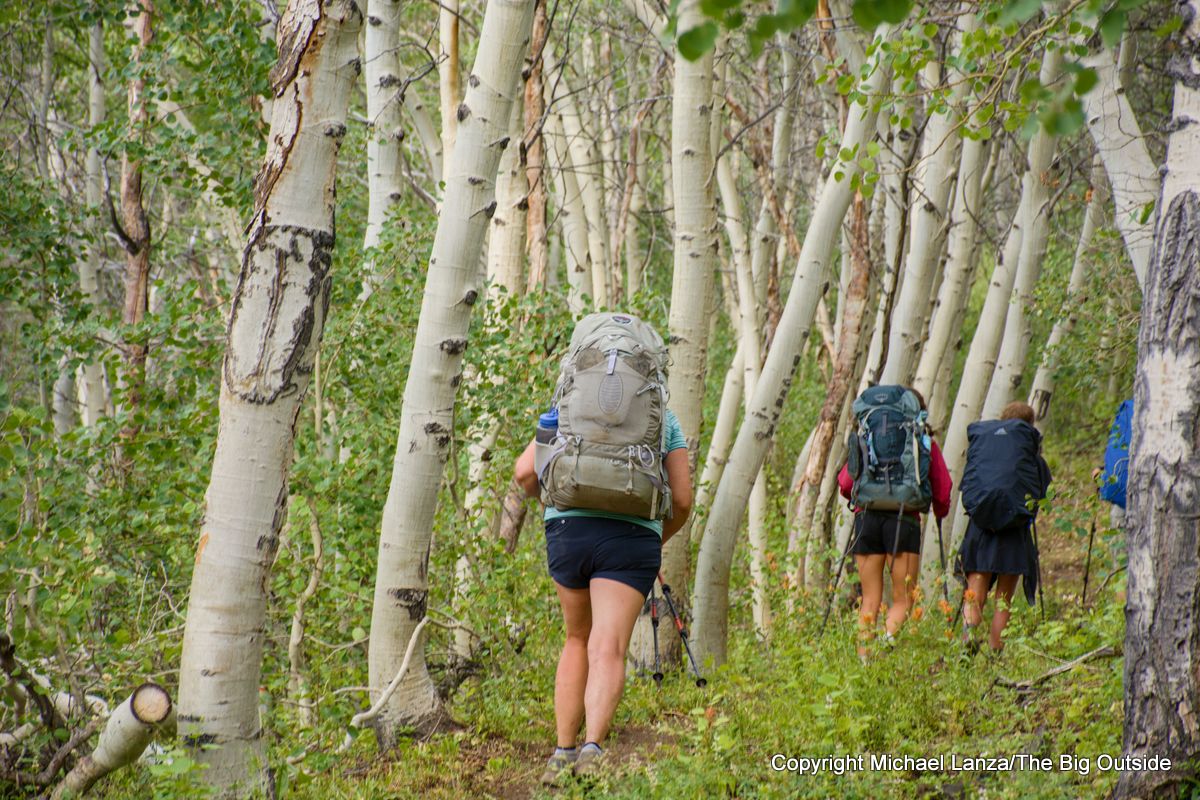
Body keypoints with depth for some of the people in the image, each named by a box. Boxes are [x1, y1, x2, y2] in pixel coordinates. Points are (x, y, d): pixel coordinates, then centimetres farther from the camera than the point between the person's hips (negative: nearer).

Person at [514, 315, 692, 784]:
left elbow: (525, 472, 7)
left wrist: (541, 499, 29)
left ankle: (562, 752, 14)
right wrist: (658, 540, 28)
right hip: (632, 537, -2)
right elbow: (682, 501, 9)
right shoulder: (665, 419, 15)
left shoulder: (569, 410, 17)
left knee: (579, 640, 21)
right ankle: (592, 748, -32)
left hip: (567, 533, 2)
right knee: (608, 651, -10)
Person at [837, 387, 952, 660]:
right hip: (904, 520, -2)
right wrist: (939, 513, 28)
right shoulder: (925, 443, 8)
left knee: (870, 600, 8)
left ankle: (864, 657, -2)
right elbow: (942, 492, 7)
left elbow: (845, 484, 8)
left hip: (867, 517, 2)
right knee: (904, 599, 4)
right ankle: (889, 637, -23)